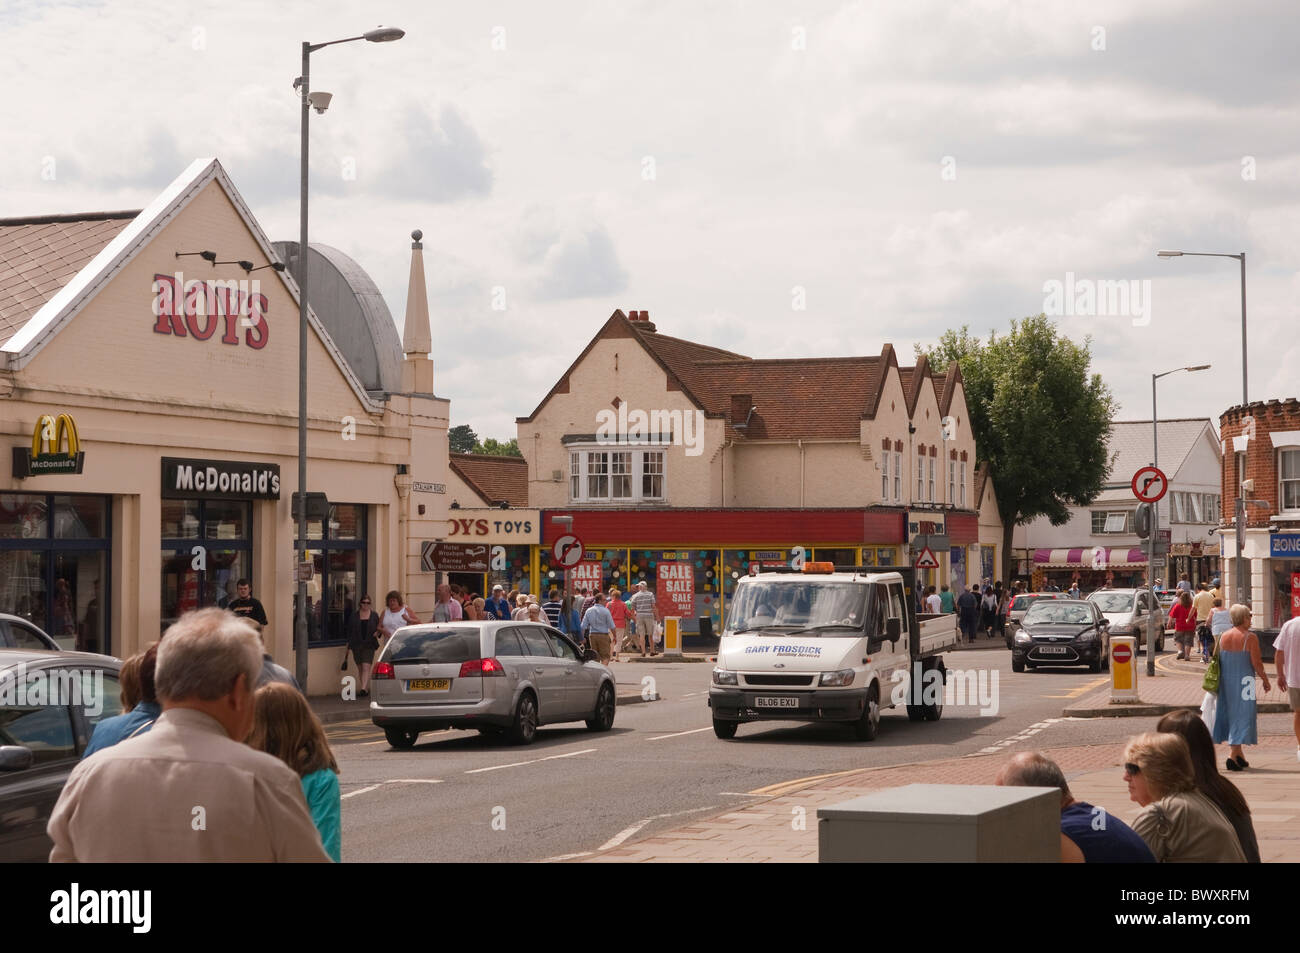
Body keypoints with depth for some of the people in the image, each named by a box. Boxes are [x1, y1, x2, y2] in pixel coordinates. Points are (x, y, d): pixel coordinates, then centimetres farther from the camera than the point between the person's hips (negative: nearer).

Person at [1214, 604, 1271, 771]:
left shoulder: (1223, 637, 4)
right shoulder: (1250, 637, -12)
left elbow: (1217, 660, 9)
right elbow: (1256, 663, -13)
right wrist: (1265, 680, 1)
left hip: (1225, 681, 6)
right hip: (1244, 680, -6)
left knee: (1231, 714, 15)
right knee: (1241, 715, -2)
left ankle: (1239, 755, 24)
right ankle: (1232, 755, -13)